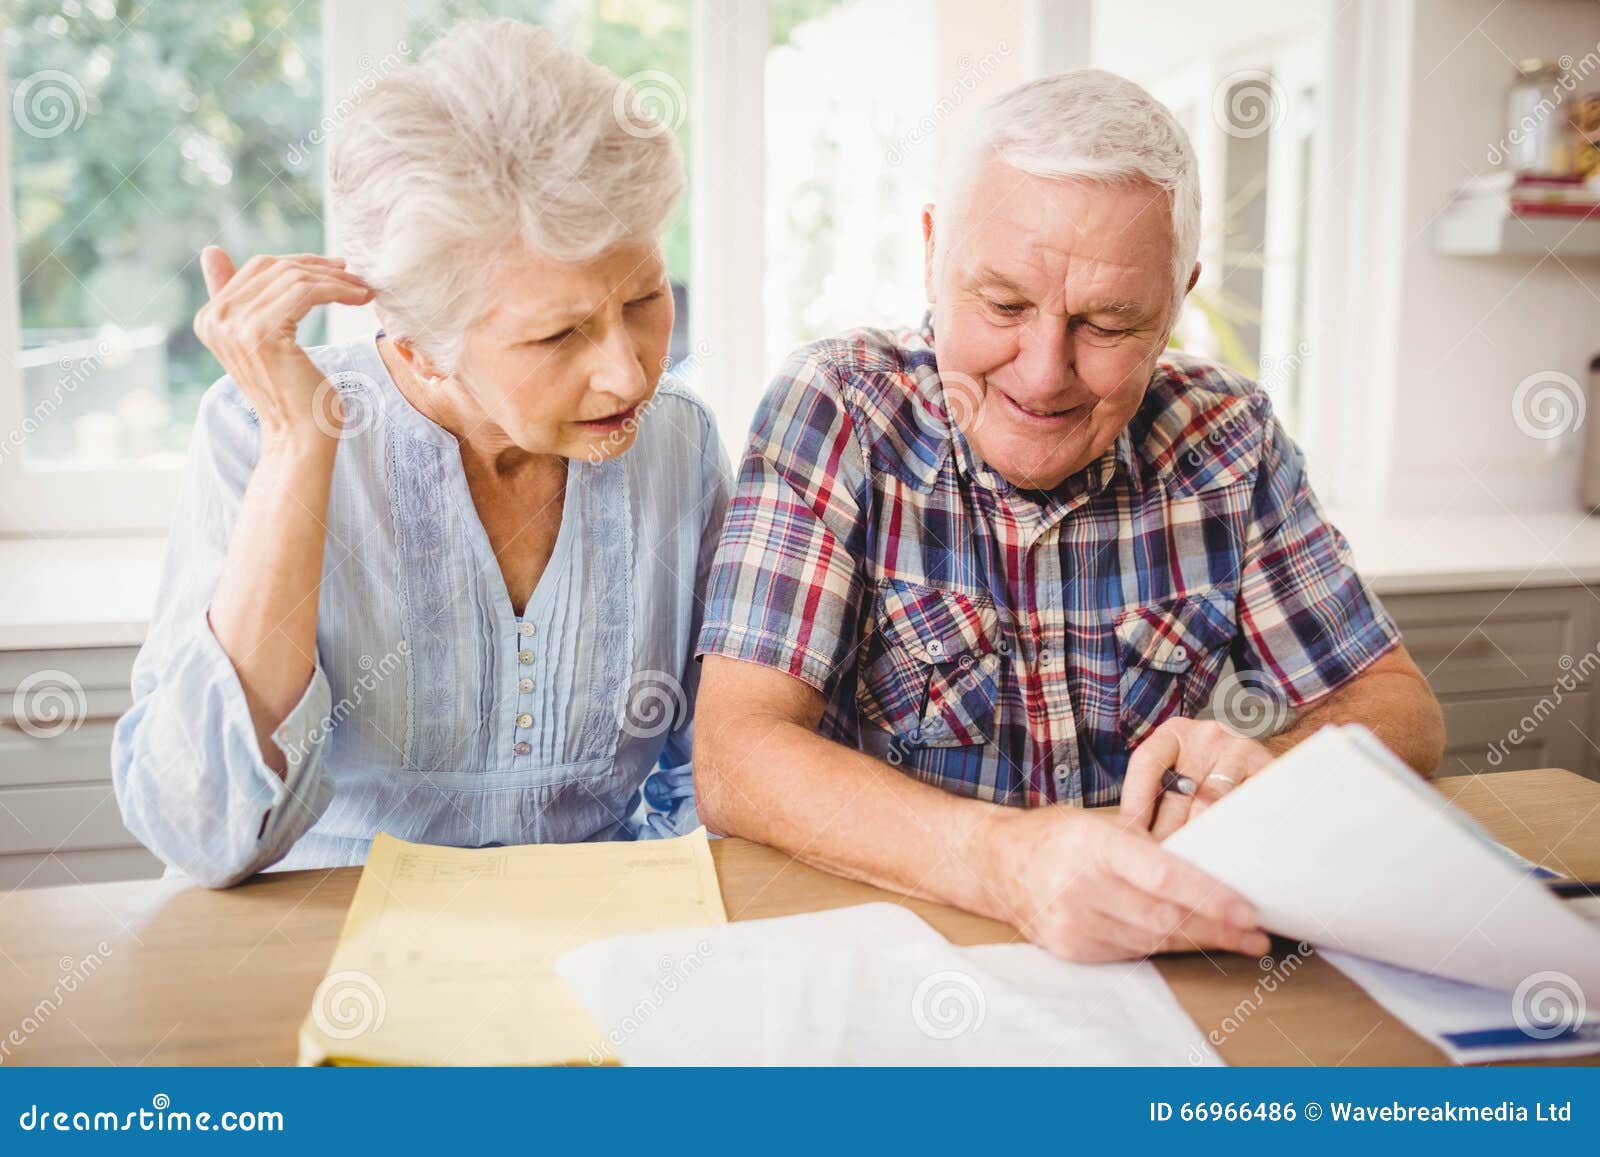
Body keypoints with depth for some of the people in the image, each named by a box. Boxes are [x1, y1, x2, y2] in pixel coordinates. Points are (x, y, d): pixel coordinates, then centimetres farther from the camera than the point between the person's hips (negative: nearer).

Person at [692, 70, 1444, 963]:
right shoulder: (835, 410, -12)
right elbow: (737, 757, -20)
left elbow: (1400, 708, 2)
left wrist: (1272, 779, -21)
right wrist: (1002, 861, -36)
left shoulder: (1228, 437, -3)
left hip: (1159, 952, 4)